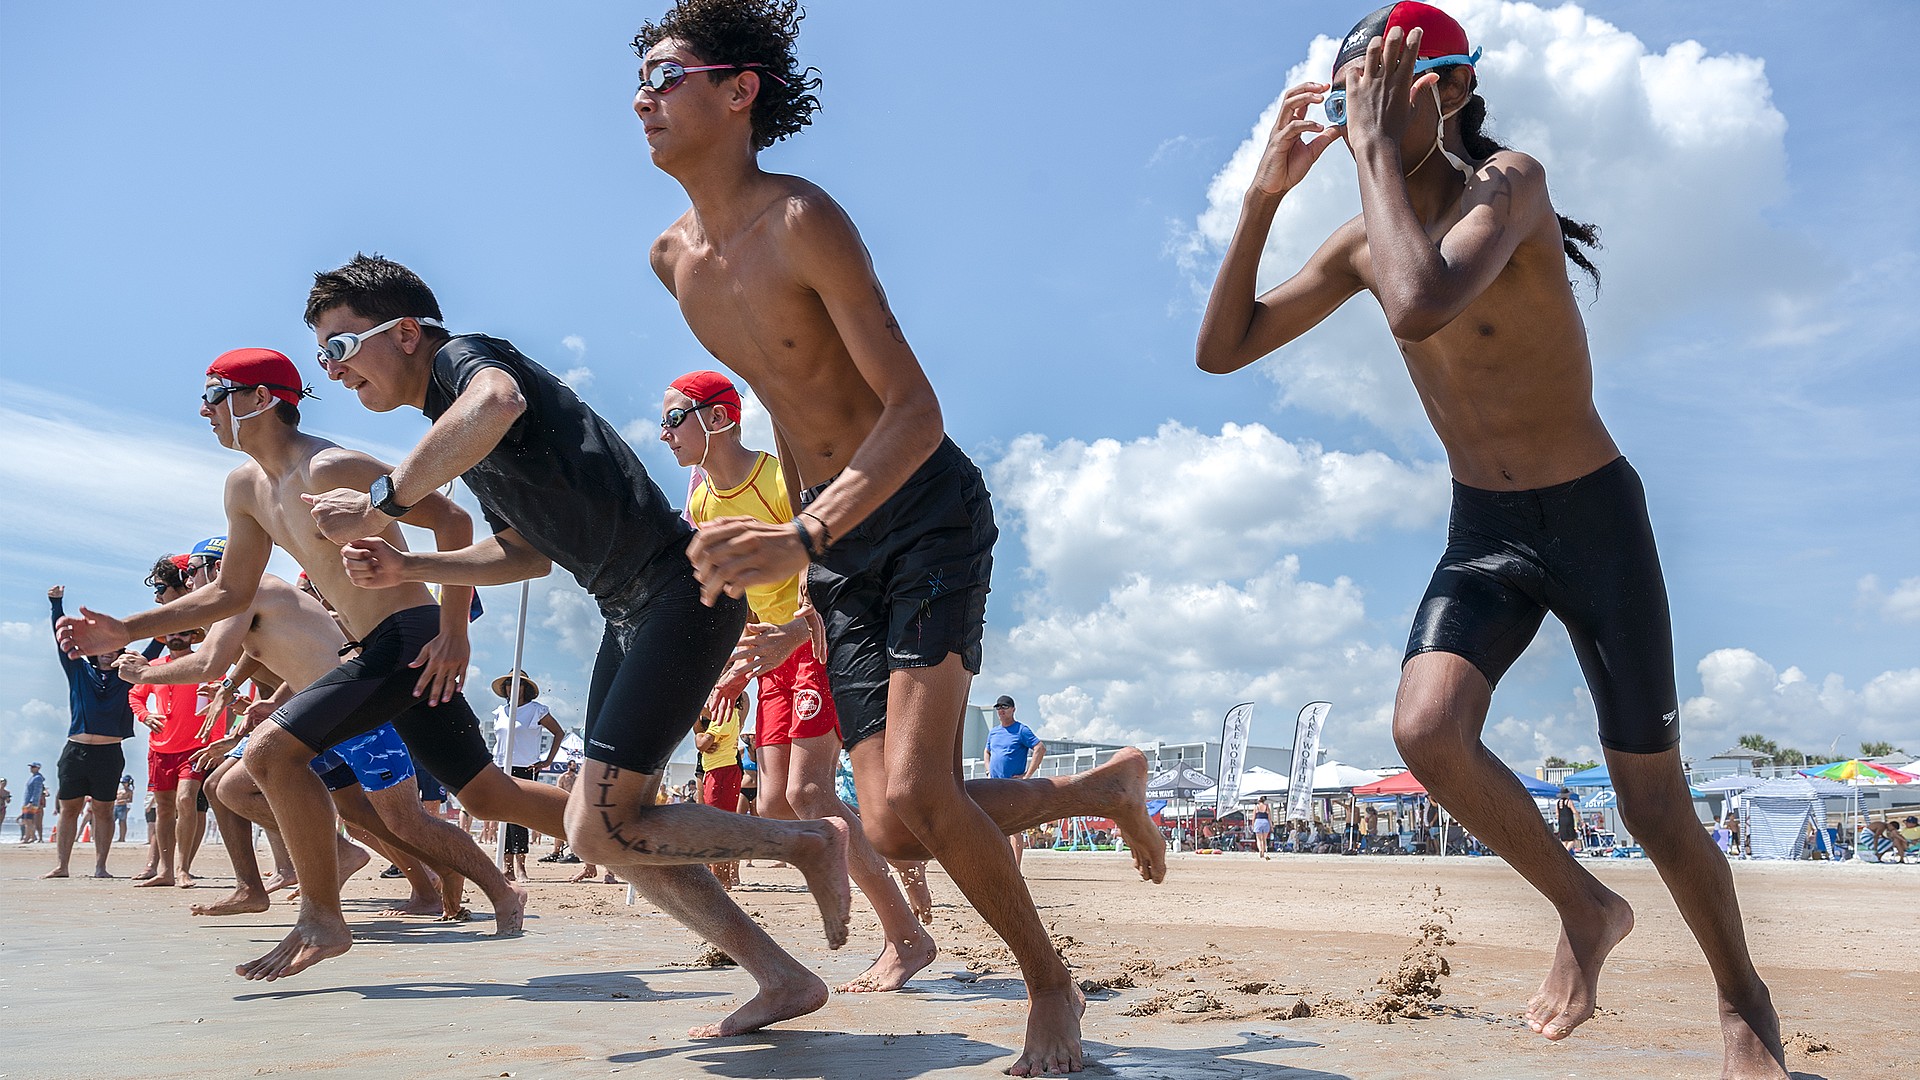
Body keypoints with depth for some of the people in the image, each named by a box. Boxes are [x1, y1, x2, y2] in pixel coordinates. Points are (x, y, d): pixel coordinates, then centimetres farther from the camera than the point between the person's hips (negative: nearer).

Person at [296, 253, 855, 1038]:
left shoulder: (460, 356, -9)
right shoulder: (451, 430, 20)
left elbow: (500, 401, -37)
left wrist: (384, 501, -28)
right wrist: (408, 568, 15)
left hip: (681, 589, -11)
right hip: (630, 612, 11)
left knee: (601, 832, -11)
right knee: (606, 831, 9)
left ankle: (813, 840, 5)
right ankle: (783, 982, 14)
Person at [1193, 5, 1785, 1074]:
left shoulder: (1509, 182, -18)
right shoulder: (1365, 241, 2)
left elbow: (1422, 306, -38)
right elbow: (1221, 349, 1)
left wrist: (1379, 146, -27)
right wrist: (1265, 193, -8)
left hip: (1595, 518, -4)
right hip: (1482, 532, 5)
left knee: (1654, 805, 3)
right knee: (1427, 728, -23)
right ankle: (1586, 909, 5)